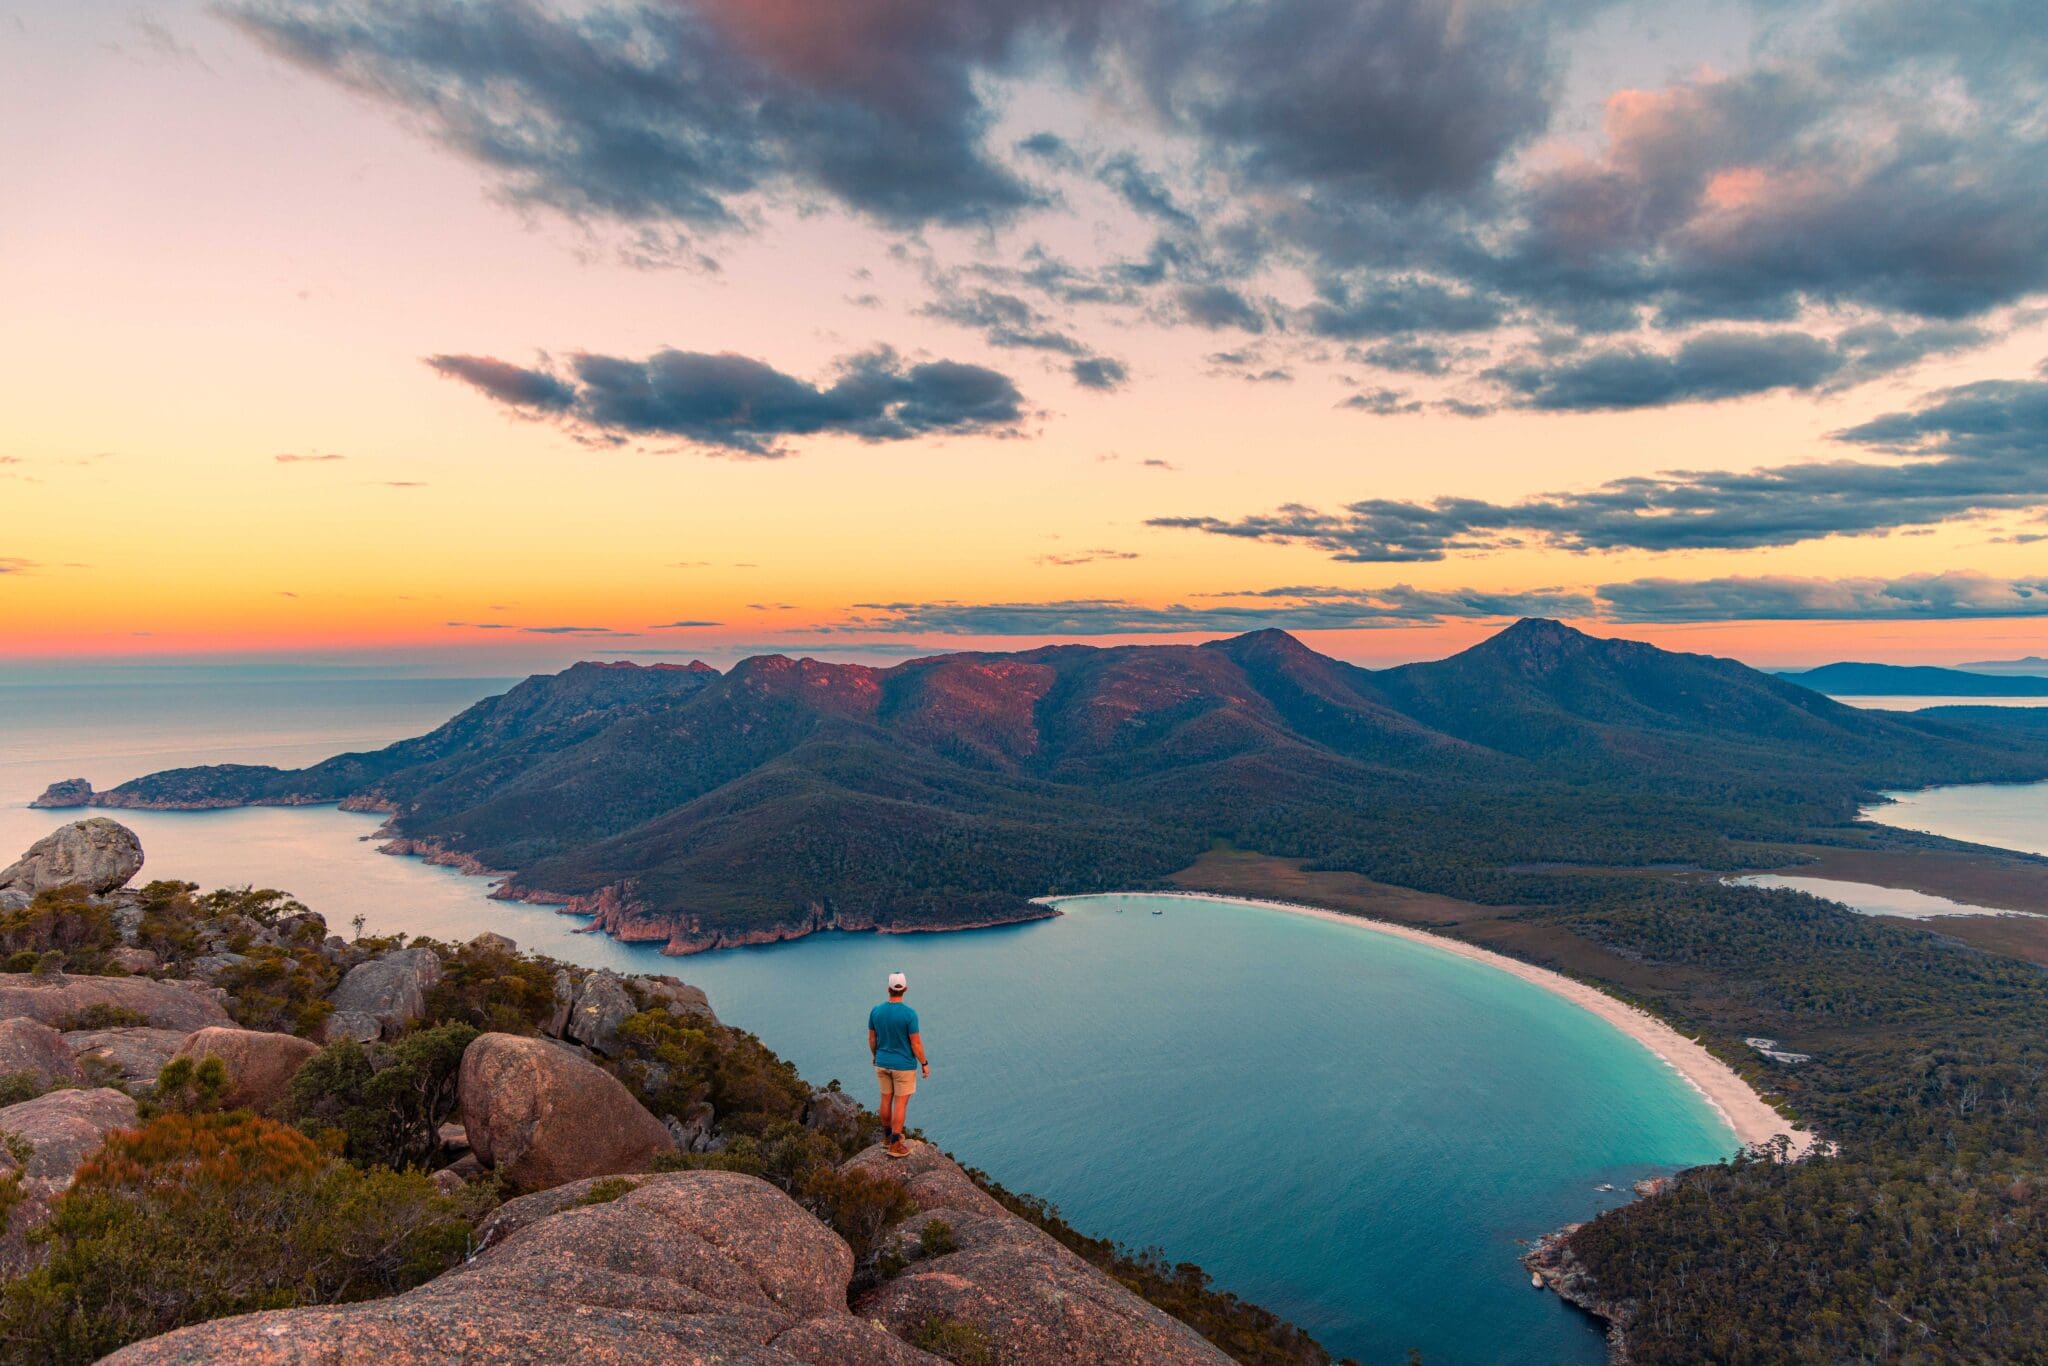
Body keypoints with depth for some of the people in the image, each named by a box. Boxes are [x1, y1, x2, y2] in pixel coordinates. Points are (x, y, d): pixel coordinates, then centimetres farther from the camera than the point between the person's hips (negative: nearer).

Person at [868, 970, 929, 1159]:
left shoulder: (876, 1011, -9)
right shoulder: (909, 1014, -23)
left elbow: (872, 1039, 2)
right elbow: (916, 1043, -18)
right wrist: (924, 1064, -4)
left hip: (882, 1063, 5)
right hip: (904, 1065, -5)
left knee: (886, 1099, 19)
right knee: (901, 1103, 5)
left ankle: (889, 1136, 35)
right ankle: (895, 1145, 9)